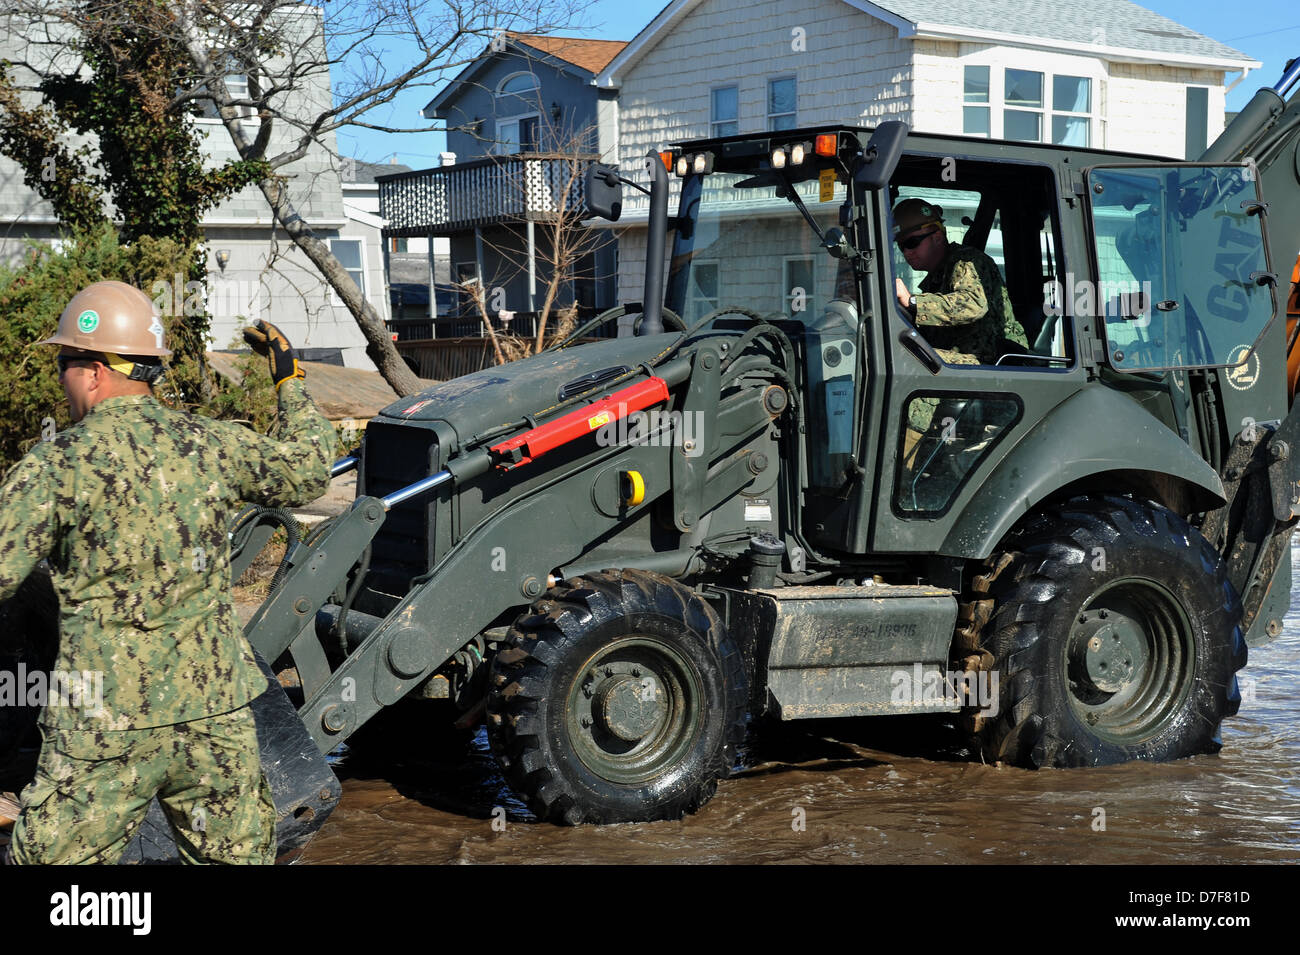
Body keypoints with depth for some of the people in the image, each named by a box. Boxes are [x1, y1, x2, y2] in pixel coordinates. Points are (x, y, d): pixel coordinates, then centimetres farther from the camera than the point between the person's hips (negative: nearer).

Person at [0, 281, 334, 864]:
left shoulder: (55, 465, -9)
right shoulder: (212, 445, 3)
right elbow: (307, 475, 19)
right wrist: (290, 382, 31)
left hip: (106, 727, -4)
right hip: (217, 708, 4)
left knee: (51, 855, 9)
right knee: (236, 855, 14)